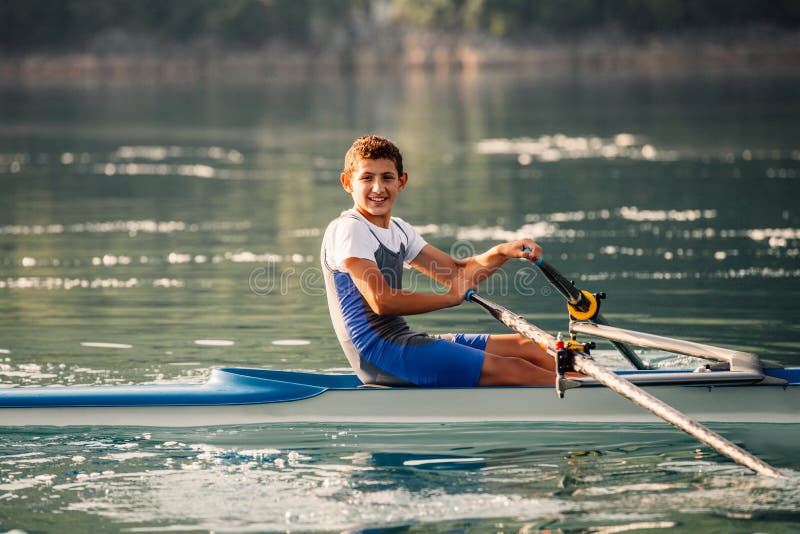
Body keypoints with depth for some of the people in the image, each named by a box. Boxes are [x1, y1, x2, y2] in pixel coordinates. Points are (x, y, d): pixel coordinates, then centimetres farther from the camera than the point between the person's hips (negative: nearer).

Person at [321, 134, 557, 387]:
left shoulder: (398, 230, 18)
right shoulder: (346, 229, -11)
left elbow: (456, 272, 16)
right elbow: (382, 302, -20)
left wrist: (502, 252, -4)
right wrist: (450, 298, -9)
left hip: (403, 342, 9)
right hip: (378, 353, -9)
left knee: (524, 347, 3)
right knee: (516, 370, -15)